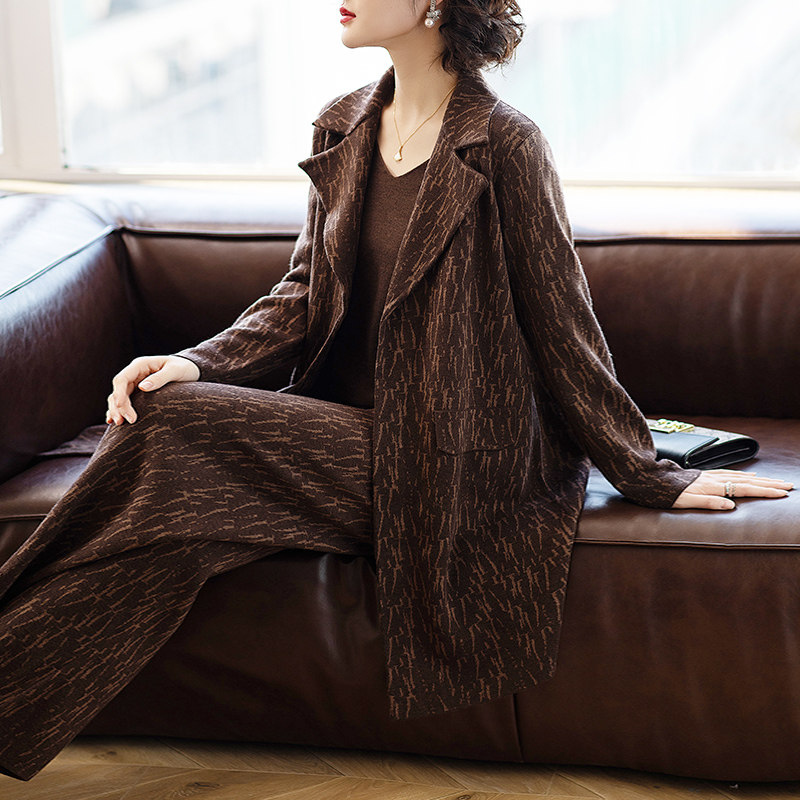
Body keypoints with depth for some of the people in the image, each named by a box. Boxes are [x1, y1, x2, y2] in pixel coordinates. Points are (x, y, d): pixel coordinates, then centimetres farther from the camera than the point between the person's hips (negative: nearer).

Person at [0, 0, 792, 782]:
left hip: (446, 457, -6)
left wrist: (649, 476, -3)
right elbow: (304, 292, 11)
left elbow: (561, 326, -7)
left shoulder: (502, 143, -12)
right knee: (160, 412, -19)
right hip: (354, 430, 7)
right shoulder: (342, 128, 8)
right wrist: (200, 362, -6)